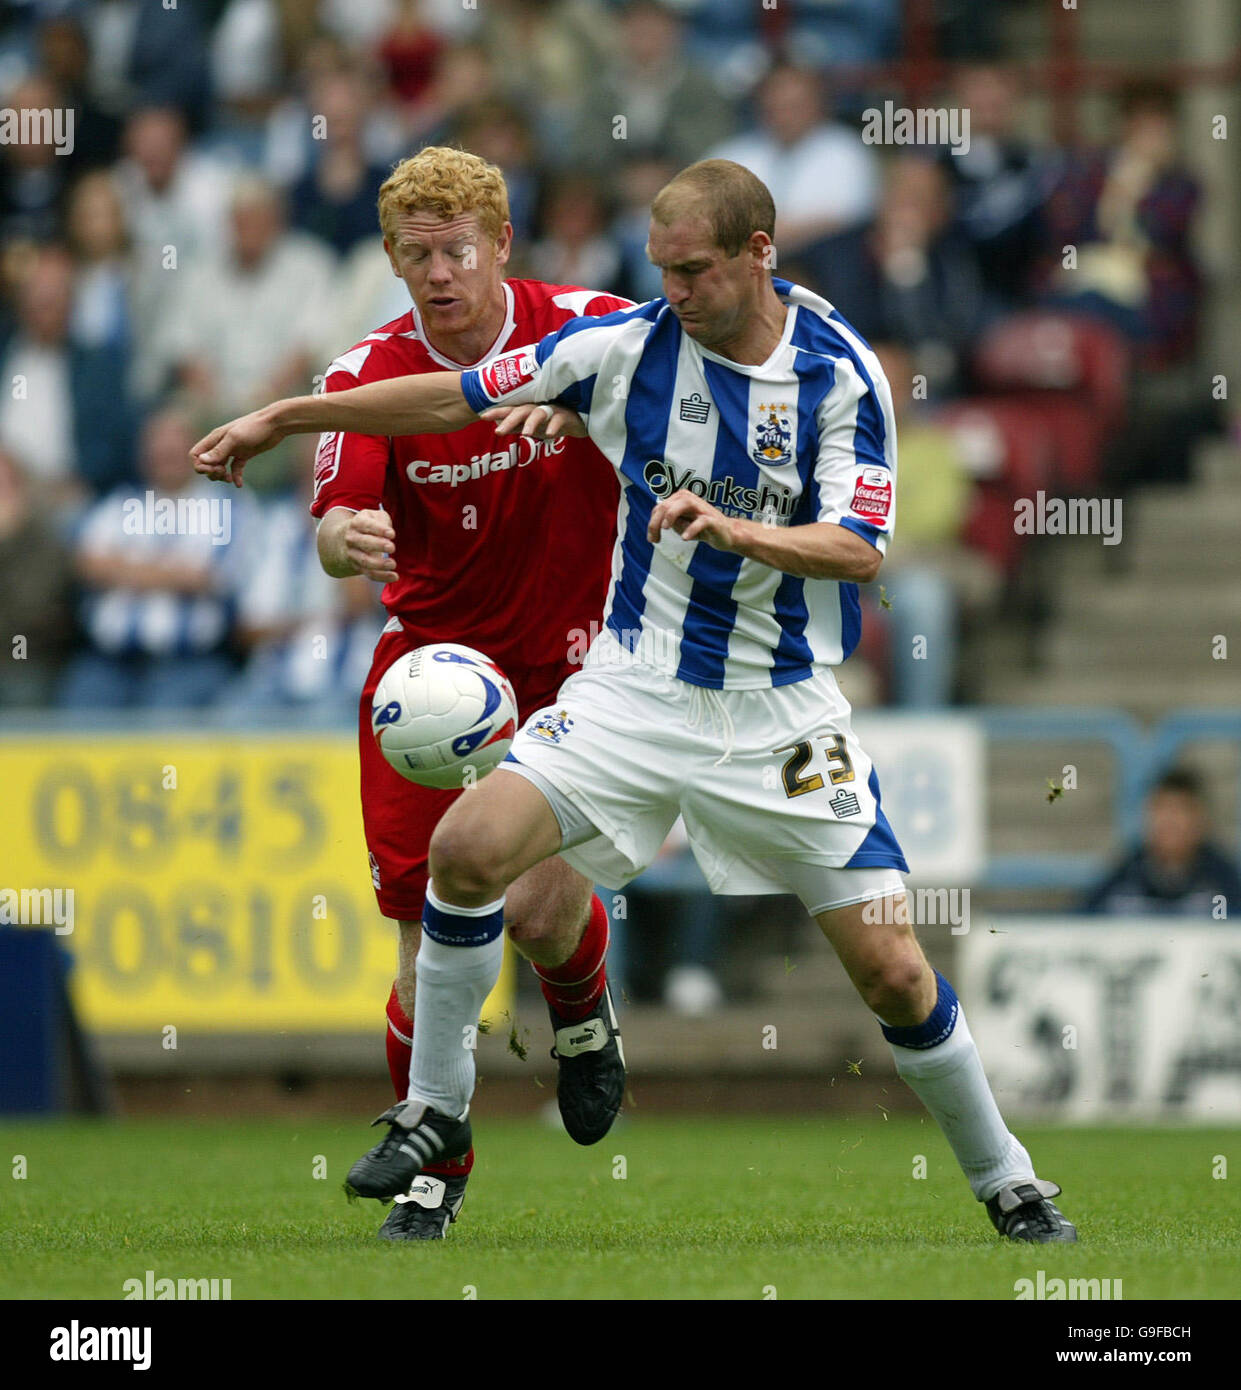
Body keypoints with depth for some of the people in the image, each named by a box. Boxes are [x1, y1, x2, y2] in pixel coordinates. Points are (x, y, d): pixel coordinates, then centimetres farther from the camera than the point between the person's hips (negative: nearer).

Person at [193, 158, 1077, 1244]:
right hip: (637, 687, 2)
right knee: (468, 849, -18)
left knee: (894, 971, -6)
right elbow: (456, 397, 3)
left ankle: (1008, 1184, 15)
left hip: (783, 708, -2)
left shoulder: (841, 370, -10)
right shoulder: (629, 342, -5)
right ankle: (436, 1110, 1)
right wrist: (283, 418, 4)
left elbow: (859, 547, -16)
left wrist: (733, 529, -33)